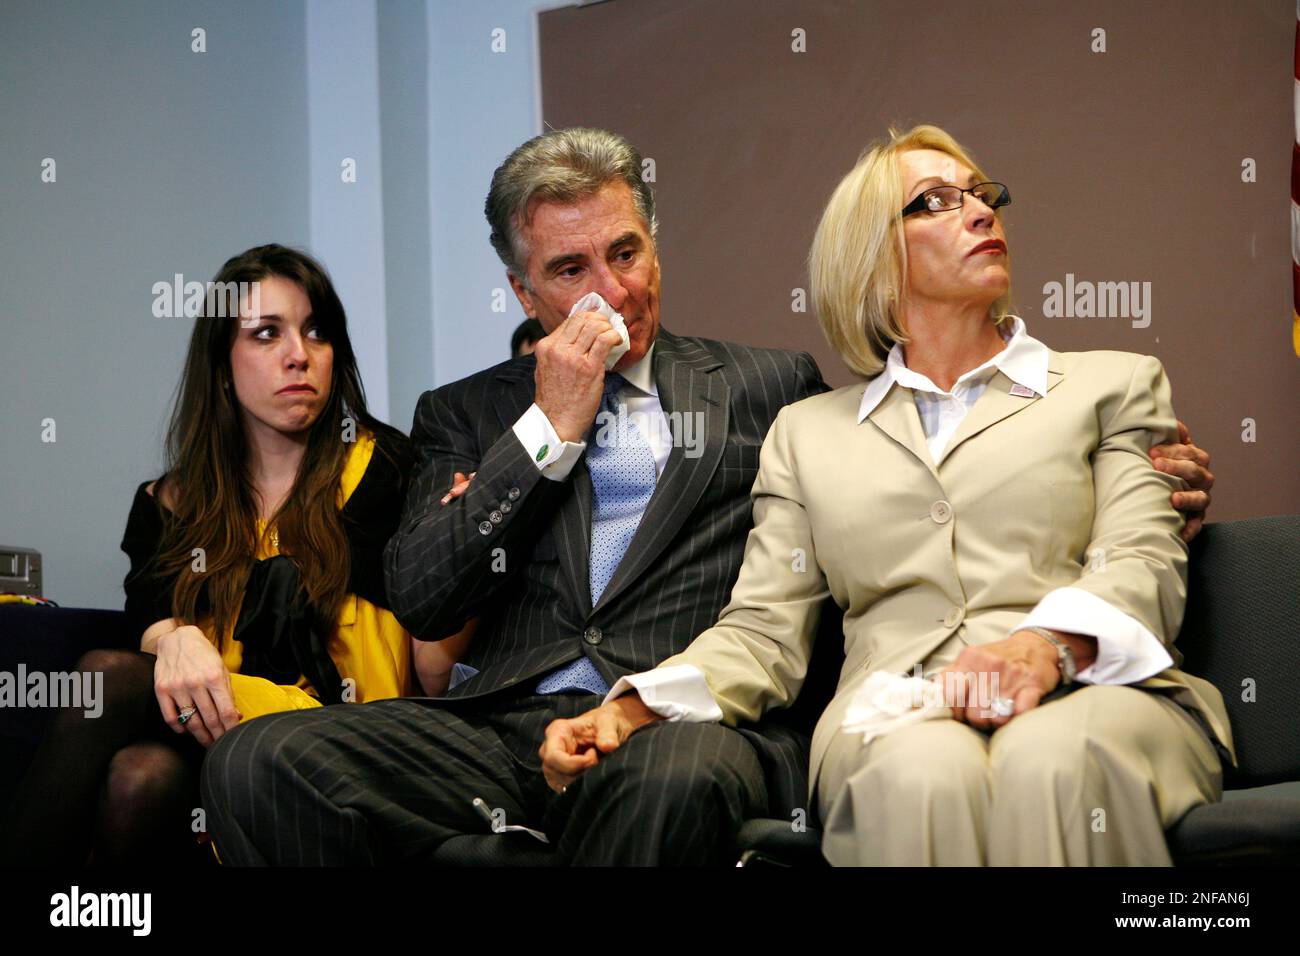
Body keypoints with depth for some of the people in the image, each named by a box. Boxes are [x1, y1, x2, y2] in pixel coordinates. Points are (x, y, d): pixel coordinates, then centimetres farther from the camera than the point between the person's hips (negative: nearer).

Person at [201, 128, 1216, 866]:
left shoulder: (766, 387, 22)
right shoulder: (468, 414, 22)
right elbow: (420, 599, 8)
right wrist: (552, 424, 4)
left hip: (694, 721, -2)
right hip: (505, 723, 2)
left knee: (678, 776, -41)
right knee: (259, 763, -25)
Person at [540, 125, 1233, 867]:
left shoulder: (1112, 383, 22)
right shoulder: (809, 432, 26)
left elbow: (1142, 563, 5)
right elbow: (763, 632, 16)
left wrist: (1051, 644, -19)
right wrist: (632, 711, -5)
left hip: (1086, 696, 0)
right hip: (895, 719, 0)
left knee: (1051, 759, -38)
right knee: (926, 772, -38)